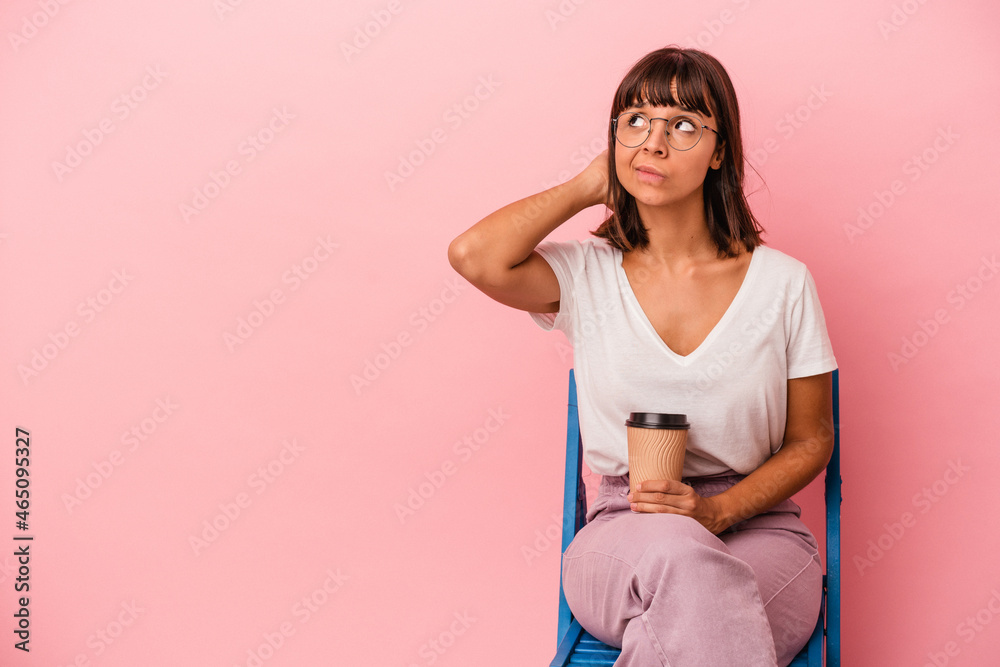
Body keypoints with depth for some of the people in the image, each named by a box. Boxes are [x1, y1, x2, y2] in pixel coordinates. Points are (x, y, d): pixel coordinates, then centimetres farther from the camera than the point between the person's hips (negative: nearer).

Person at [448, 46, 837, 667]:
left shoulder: (783, 283, 1)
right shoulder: (586, 276, 2)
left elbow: (810, 441, 7)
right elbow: (474, 256, -19)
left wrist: (715, 510, -13)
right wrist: (590, 184, -3)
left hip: (757, 527, 0)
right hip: (621, 539, 1)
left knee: (684, 607, -34)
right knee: (677, 550, -35)